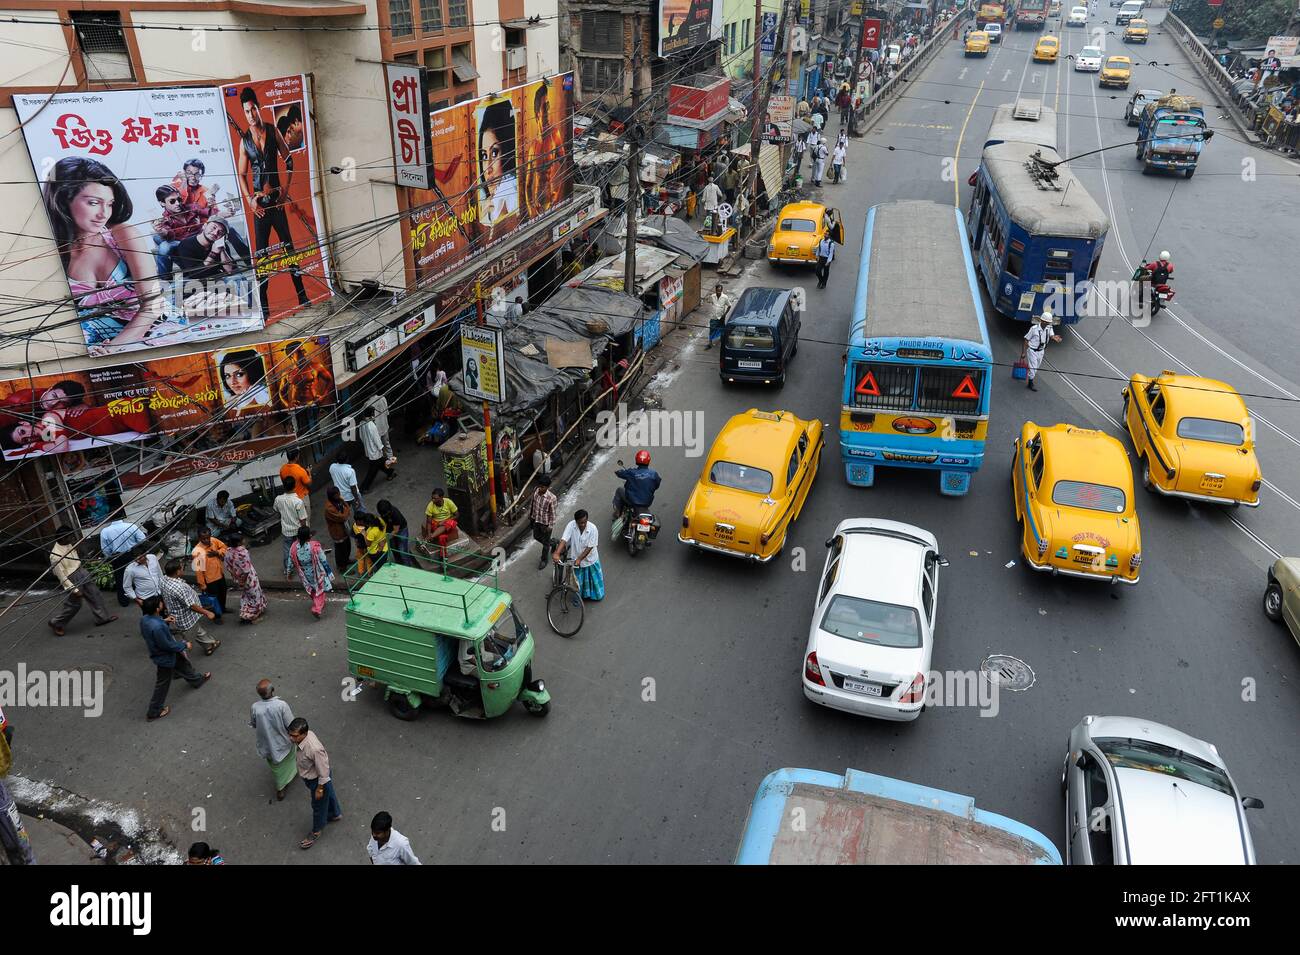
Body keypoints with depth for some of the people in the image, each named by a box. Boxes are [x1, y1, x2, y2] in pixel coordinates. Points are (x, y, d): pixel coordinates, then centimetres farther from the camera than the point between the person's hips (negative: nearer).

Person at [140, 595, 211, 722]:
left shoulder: (145, 618, -15)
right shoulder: (157, 627, -42)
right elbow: (167, 645, -30)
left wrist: (164, 621, 4)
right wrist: (184, 645, -14)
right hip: (165, 658, -9)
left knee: (183, 663, 32)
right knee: (162, 685, 12)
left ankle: (197, 680, 58)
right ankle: (154, 712, 31)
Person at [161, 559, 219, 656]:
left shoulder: (164, 579, -12)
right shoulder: (178, 587, -39)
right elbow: (191, 605, -29)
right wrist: (207, 613, -18)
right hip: (185, 620, -10)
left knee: (198, 629, 31)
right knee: (183, 643, 10)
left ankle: (209, 645, 51)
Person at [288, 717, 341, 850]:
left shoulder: (314, 749, -43)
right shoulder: (305, 735, -19)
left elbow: (323, 771, -28)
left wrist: (320, 789, -16)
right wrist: (301, 773, 18)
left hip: (317, 780, -7)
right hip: (310, 776, 7)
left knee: (318, 805, 20)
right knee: (328, 795, 32)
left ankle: (316, 831, 45)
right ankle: (335, 814, 58)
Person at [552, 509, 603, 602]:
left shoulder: (592, 528, -25)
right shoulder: (571, 525, -24)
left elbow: (589, 547, -22)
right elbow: (563, 540, -33)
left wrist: (579, 559, -29)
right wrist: (557, 553, -48)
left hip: (590, 559, 0)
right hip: (575, 559, 0)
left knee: (594, 579, 20)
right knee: (577, 582, 17)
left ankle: (596, 594, 48)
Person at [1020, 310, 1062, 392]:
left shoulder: (1049, 328, -7)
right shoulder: (1034, 328, -20)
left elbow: (1051, 336, -22)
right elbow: (1026, 340, -14)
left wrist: (1054, 338, -49)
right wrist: (1023, 353, -16)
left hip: (1041, 351, 5)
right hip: (1032, 351, -5)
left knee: (1036, 368, 19)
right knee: (1033, 368, -3)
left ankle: (1031, 383, 39)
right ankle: (1030, 384, 16)